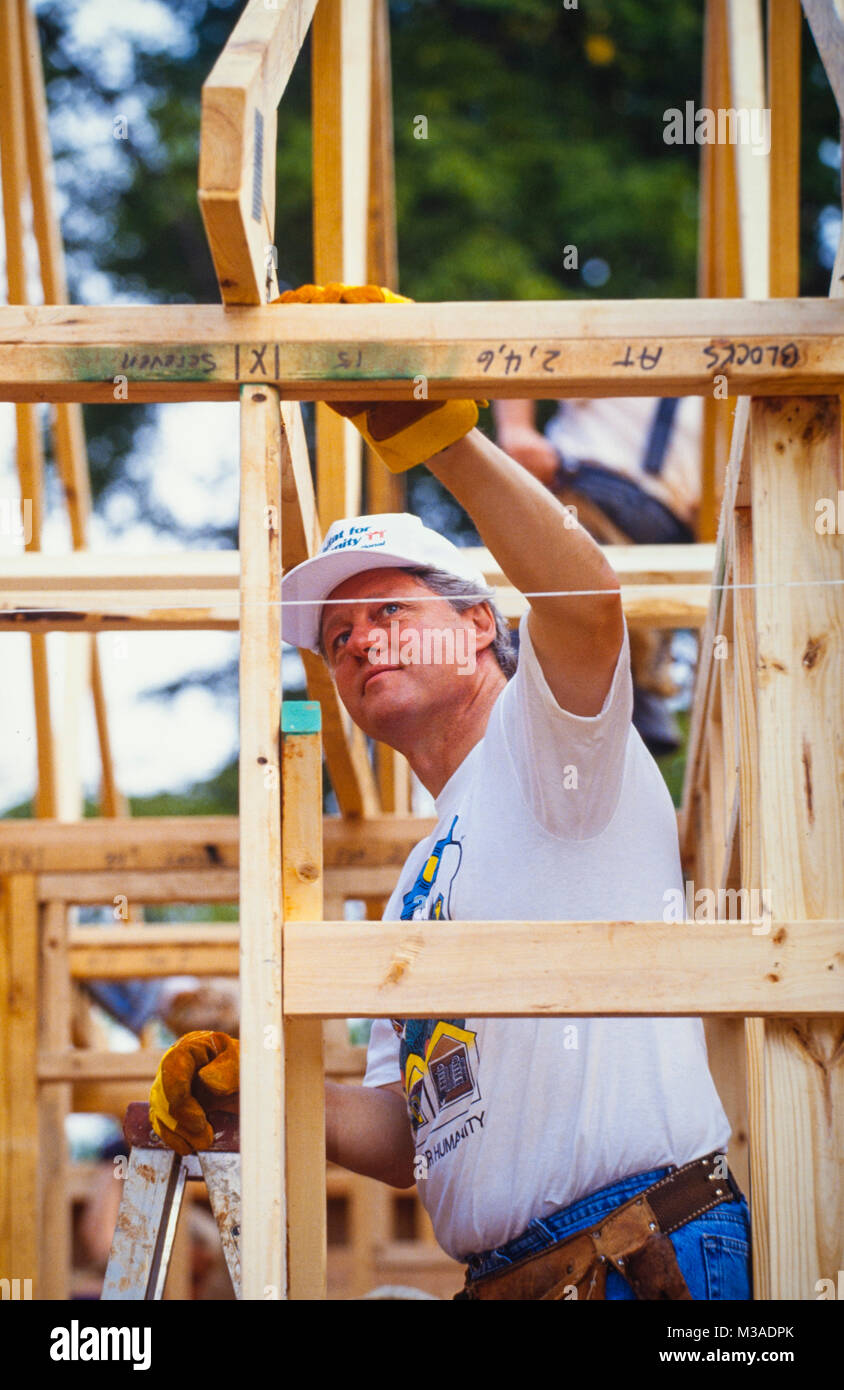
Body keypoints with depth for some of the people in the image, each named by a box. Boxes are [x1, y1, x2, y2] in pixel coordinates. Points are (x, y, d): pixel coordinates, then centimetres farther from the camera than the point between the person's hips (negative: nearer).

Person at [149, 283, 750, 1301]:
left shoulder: (543, 741, 4)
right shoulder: (417, 890, 28)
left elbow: (586, 602, -20)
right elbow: (405, 1139, 23)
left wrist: (438, 431, -25)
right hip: (505, 1278, 8)